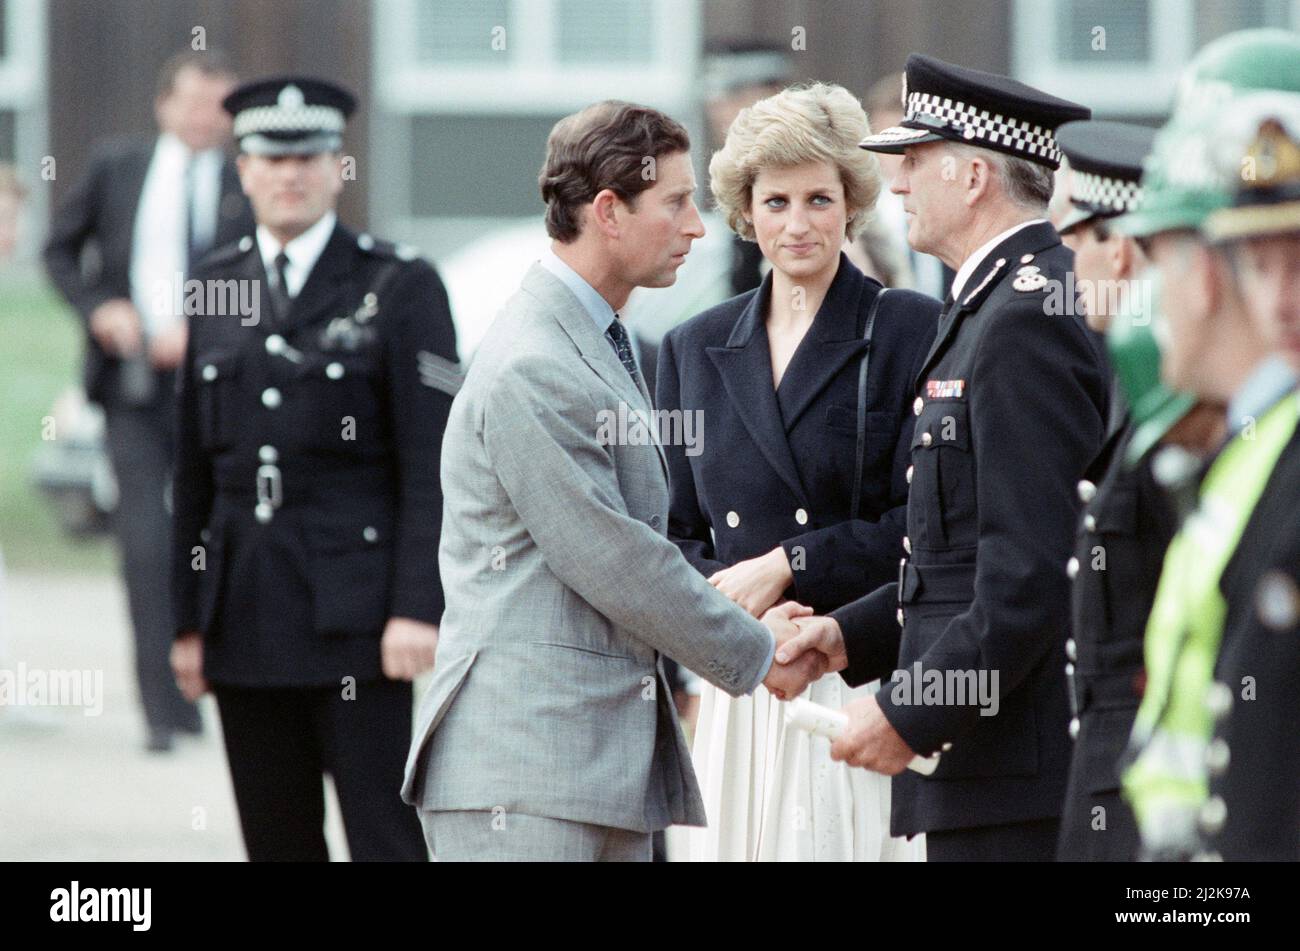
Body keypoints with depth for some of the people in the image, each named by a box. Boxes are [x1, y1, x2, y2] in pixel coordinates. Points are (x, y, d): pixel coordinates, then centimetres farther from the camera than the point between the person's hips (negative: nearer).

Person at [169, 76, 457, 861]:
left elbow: (431, 465, -6)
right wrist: (189, 618, 10)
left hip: (353, 610, -5)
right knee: (276, 844, 7)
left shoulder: (398, 287, -1)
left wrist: (418, 609, -15)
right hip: (245, 613, 5)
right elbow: (194, 467, 14)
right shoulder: (215, 289, 13)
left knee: (387, 837, -7)